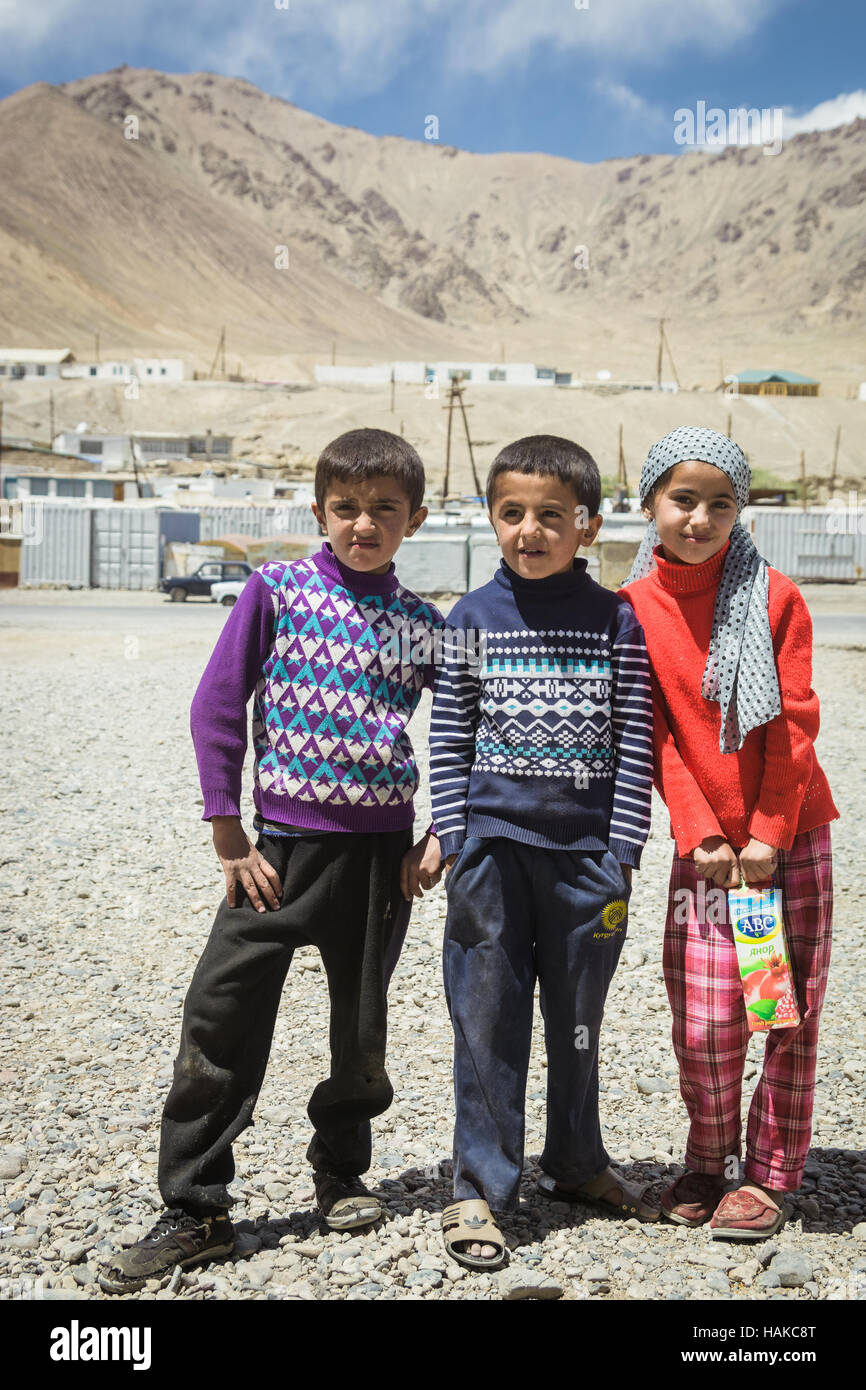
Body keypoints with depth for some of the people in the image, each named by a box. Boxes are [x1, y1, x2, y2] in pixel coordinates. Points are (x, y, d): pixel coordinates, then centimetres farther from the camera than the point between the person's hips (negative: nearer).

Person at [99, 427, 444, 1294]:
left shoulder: (423, 624, 4)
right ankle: (195, 1211, 11)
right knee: (220, 1023, -3)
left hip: (380, 849, 2)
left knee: (363, 1027, 11)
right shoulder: (277, 589, -2)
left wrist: (440, 834, 1)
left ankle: (339, 1172, 35)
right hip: (282, 843, -2)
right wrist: (228, 836, -6)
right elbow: (218, 707, -3)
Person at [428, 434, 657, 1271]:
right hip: (493, 842, 0)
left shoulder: (615, 620, 2)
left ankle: (576, 1162, 33)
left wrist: (622, 854, -3)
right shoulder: (471, 619, 2)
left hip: (586, 847, 1)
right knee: (487, 1016, 2)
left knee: (578, 1015, 14)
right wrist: (451, 842, -2)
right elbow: (448, 740, 4)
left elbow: (634, 743, 2)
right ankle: (479, 1186, 14)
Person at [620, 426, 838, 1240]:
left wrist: (769, 834, -10)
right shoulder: (635, 609, -1)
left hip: (788, 837, 0)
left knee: (790, 1011, 4)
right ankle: (708, 1164, 22)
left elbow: (794, 724, -4)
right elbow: (657, 737, -2)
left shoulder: (774, 598, -3)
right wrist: (700, 836, -8)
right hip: (702, 846, 0)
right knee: (704, 1022, -1)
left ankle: (769, 1175, 19)